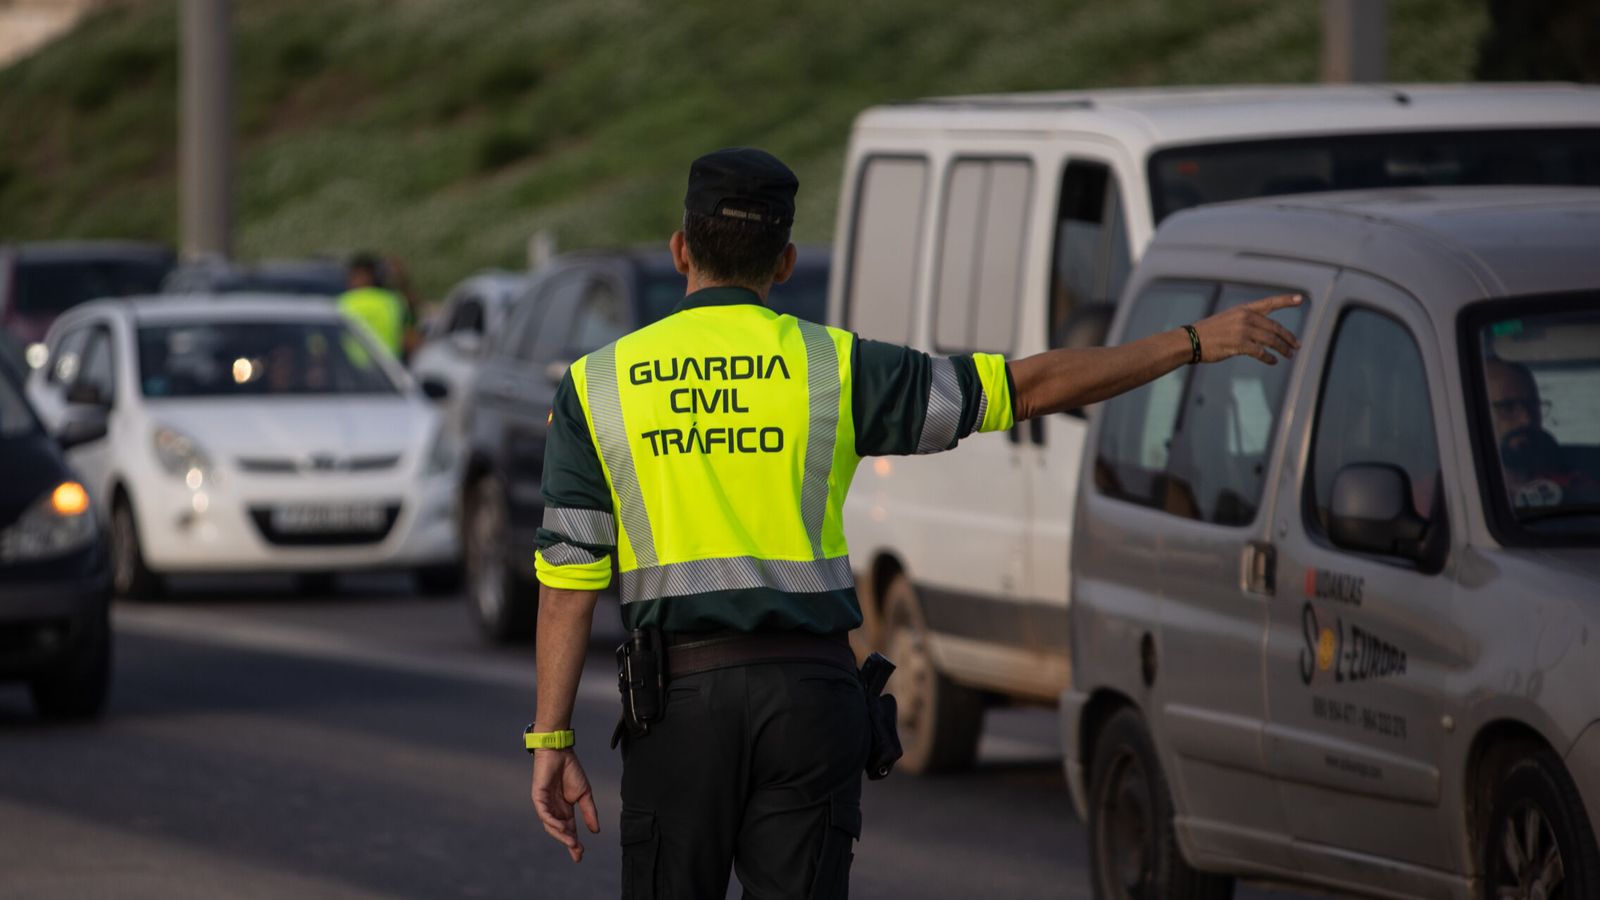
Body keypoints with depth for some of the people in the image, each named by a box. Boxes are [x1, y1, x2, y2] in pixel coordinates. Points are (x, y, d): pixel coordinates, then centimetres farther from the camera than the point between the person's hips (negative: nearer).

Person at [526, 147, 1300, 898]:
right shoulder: (831, 367, 0)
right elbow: (1032, 386, 1)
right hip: (810, 691, 0)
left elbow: (568, 576, -2)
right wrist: (1196, 343, 7)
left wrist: (552, 739, 2)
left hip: (678, 697, 0)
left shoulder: (596, 385, 2)